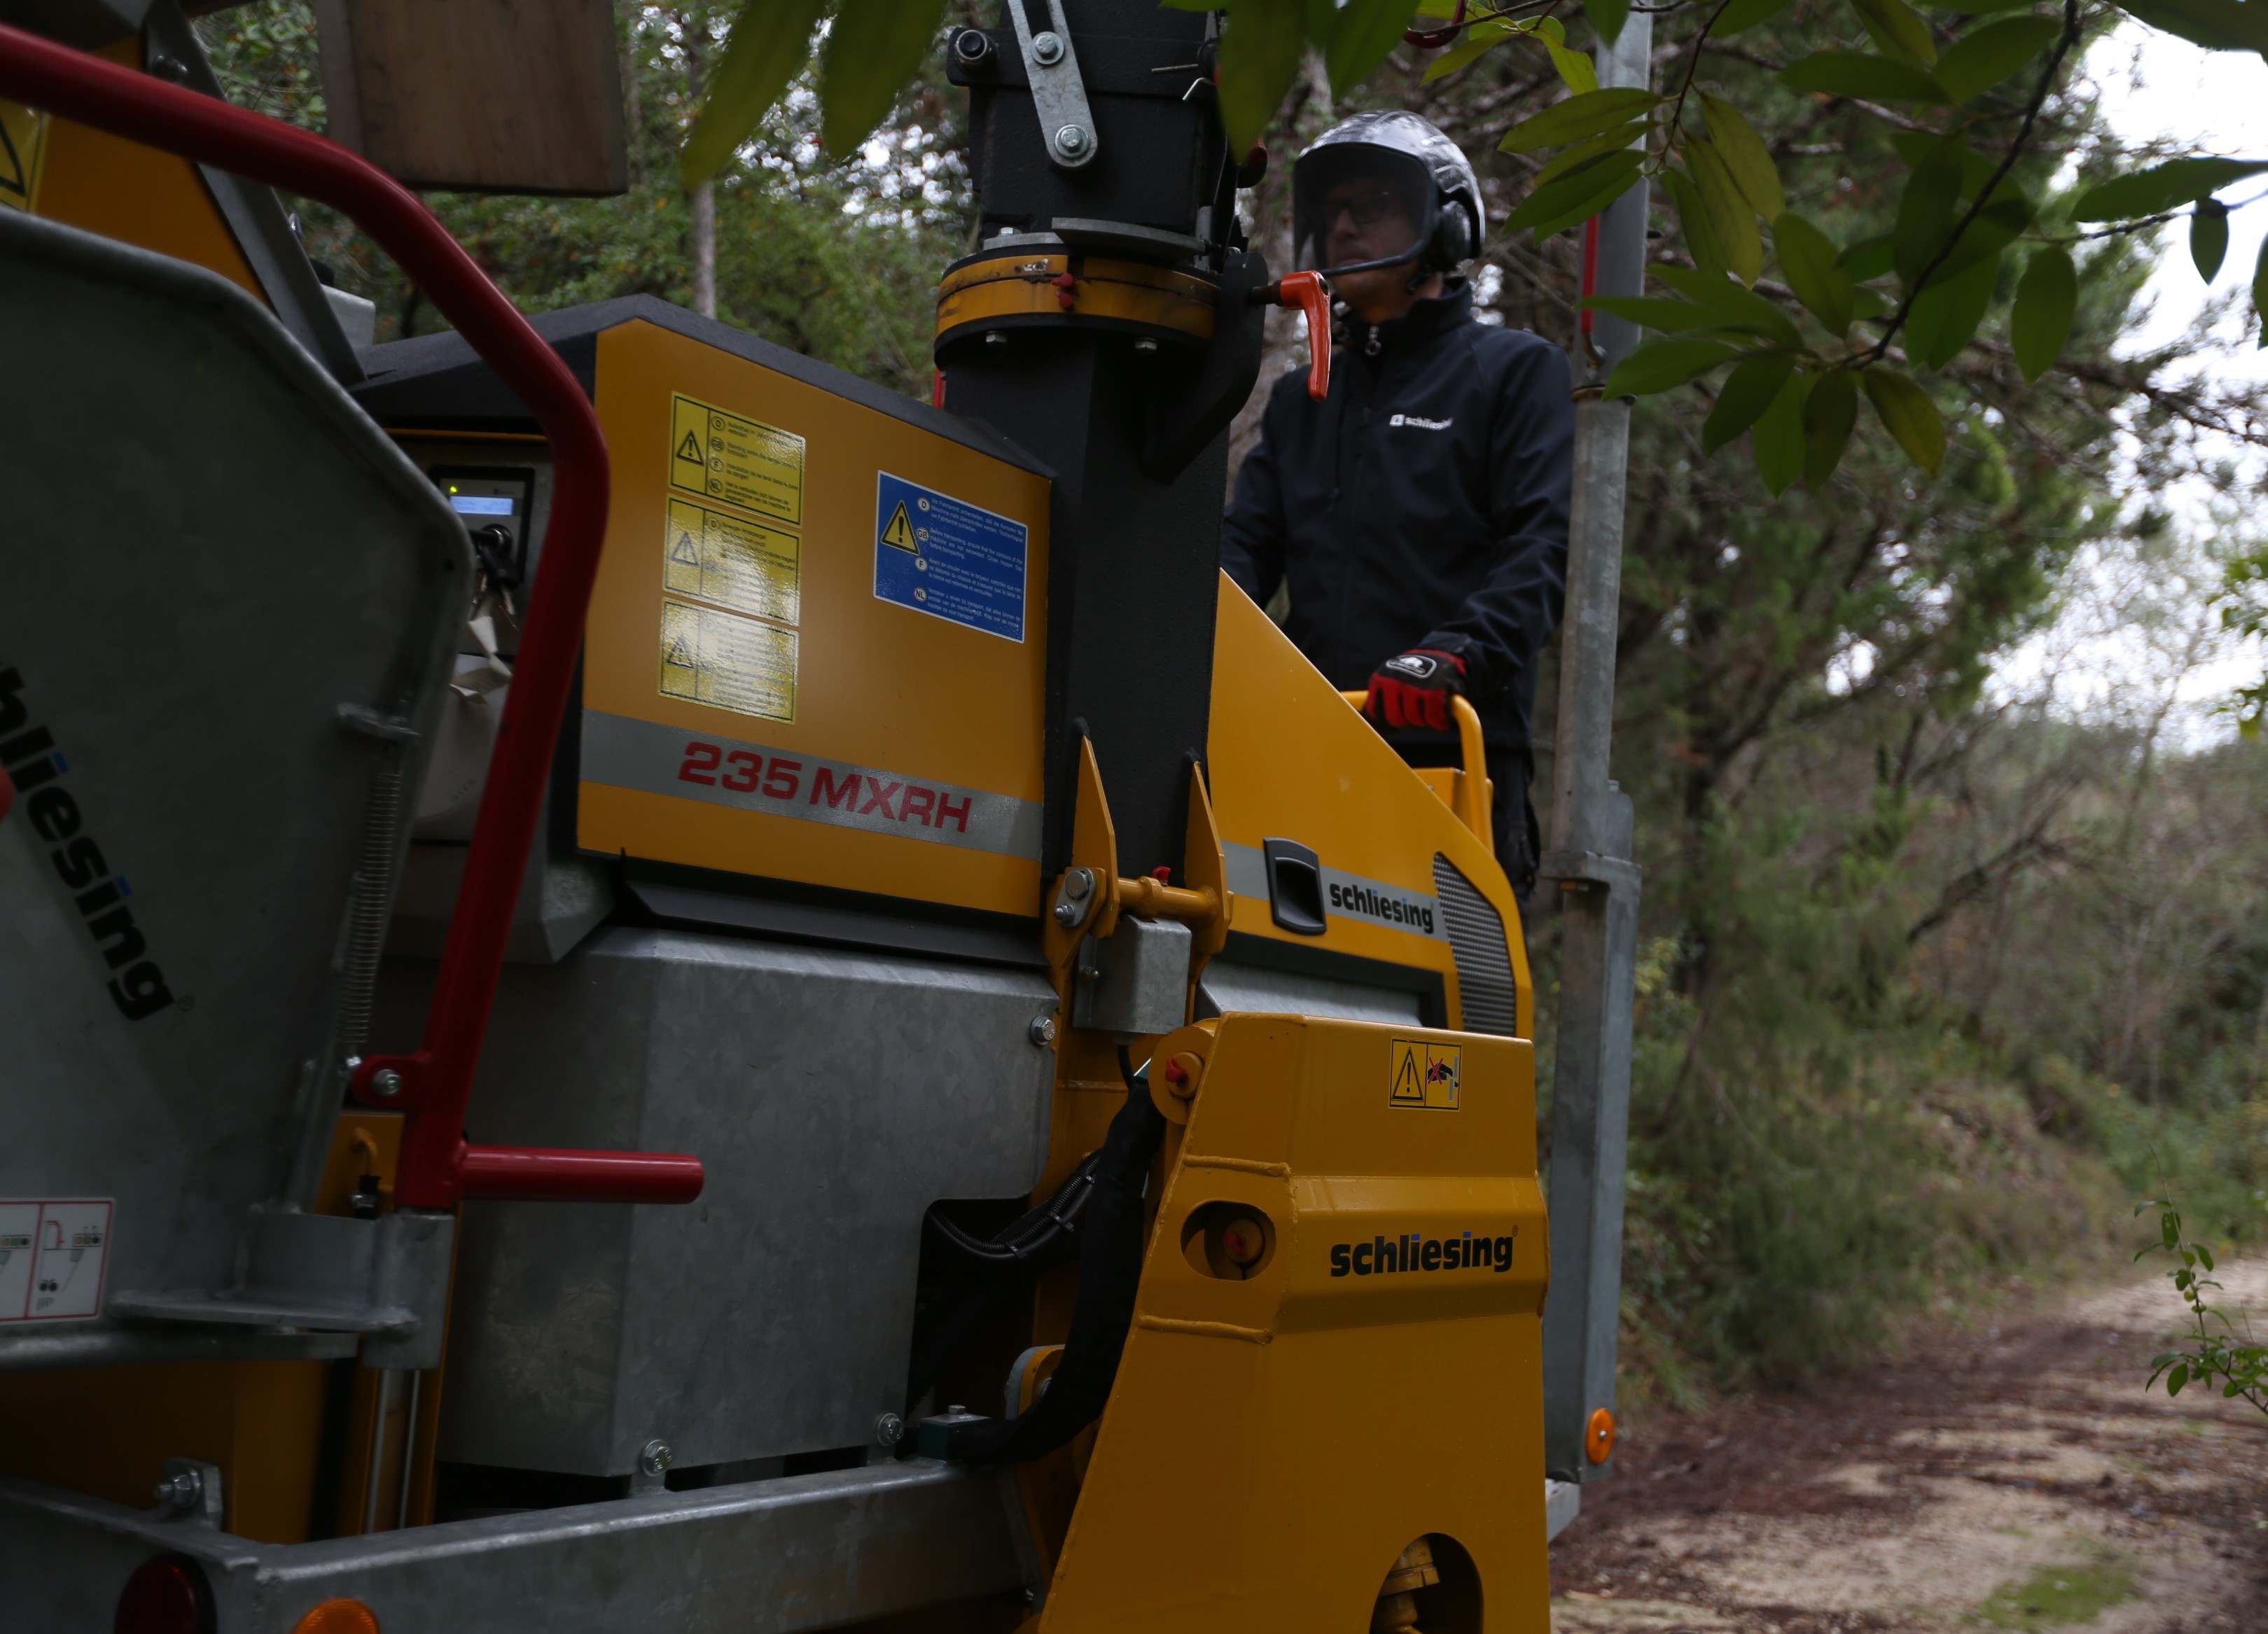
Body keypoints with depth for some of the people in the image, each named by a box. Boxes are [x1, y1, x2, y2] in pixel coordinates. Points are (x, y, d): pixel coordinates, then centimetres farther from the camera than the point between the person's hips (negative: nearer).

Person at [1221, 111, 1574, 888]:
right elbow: (1246, 540, 19)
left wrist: (1454, 656, -20)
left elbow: (1540, 543, -2)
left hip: (1457, 746, -4)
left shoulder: (1515, 370, 11)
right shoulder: (1300, 398, 28)